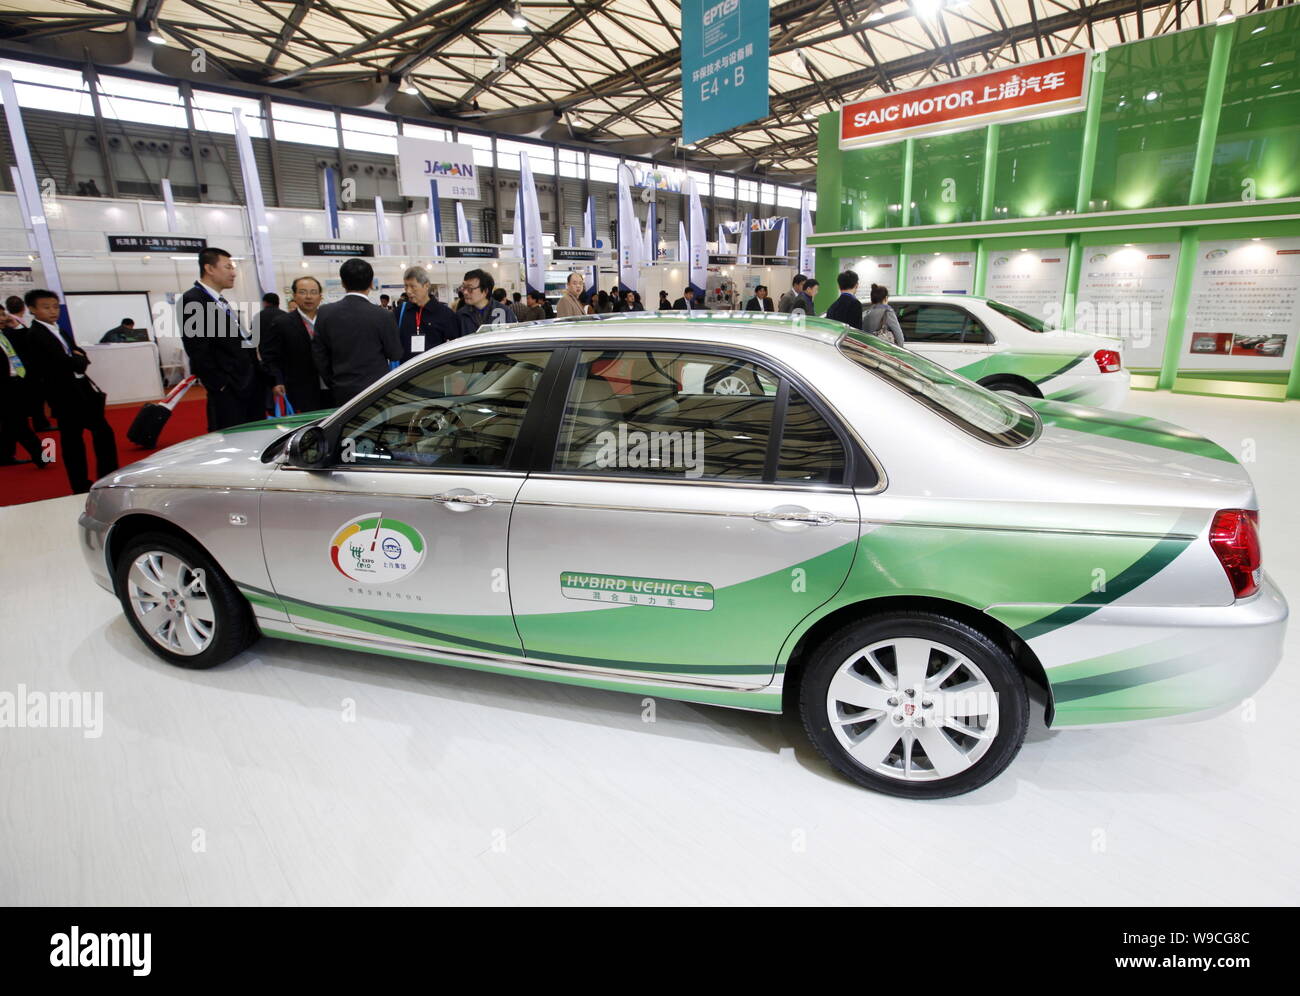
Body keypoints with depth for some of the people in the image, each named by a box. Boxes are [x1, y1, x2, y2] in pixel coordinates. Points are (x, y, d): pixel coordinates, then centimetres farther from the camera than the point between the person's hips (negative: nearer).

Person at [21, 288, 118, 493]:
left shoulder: (60, 331, 15)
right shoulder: (35, 335, -11)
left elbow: (82, 357, 11)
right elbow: (64, 362, -20)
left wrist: (77, 360, -11)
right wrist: (78, 361, -1)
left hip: (81, 387, 8)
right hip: (63, 393, -8)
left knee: (103, 432, 9)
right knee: (72, 438, 1)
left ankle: (109, 479, 19)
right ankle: (81, 487, 11)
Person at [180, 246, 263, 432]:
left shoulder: (221, 301, 19)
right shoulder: (192, 300, -10)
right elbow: (198, 351, -16)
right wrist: (220, 385, -17)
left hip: (250, 384, 9)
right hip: (228, 390, -9)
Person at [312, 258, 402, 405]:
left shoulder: (324, 313, -2)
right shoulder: (383, 315, -14)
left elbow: (319, 355, 5)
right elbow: (396, 354, -4)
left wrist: (333, 385, 16)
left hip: (342, 394, 3)